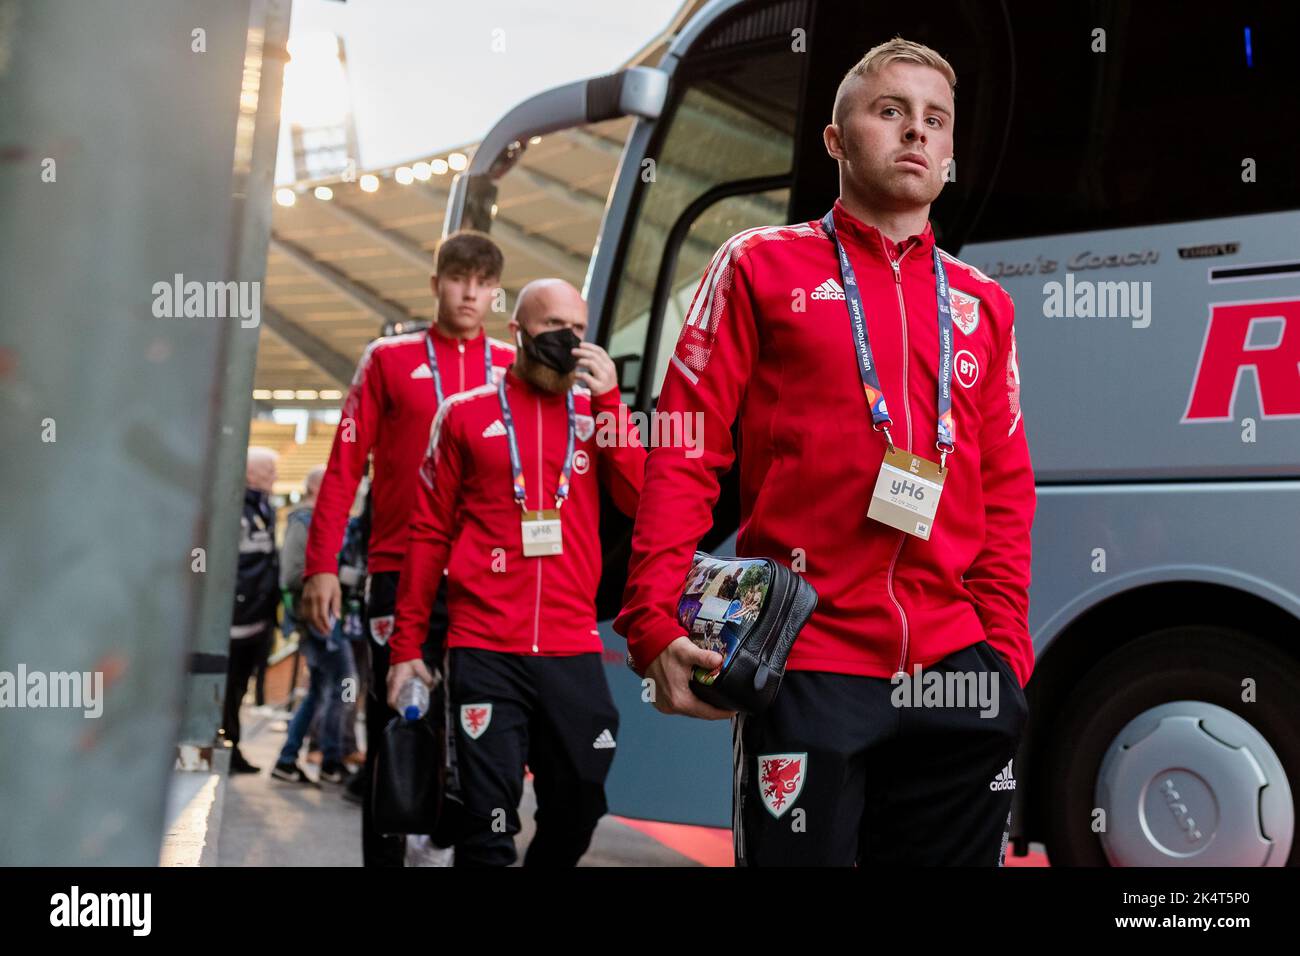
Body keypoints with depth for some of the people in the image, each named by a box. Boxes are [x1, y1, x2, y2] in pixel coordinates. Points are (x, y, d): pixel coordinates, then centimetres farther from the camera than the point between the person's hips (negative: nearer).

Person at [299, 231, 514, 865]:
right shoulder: (390, 359, 6)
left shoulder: (515, 370, 10)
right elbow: (345, 466, 2)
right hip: (402, 574, -1)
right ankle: (383, 858, 13)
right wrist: (321, 566, -6)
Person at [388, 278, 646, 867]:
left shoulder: (596, 414, 10)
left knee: (579, 808, 12)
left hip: (574, 651, 3)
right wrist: (407, 643, 4)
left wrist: (609, 400, -8)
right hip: (485, 651, -2)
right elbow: (429, 533, 6)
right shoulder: (467, 414, 5)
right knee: (490, 822, -4)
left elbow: (644, 501, -4)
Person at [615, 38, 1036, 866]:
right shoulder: (762, 266, 4)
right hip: (806, 668, -4)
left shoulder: (982, 304, 14)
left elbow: (1006, 490, 15)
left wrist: (1004, 645, 4)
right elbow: (682, 454, -3)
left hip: (954, 668, 4)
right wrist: (655, 623, -13)